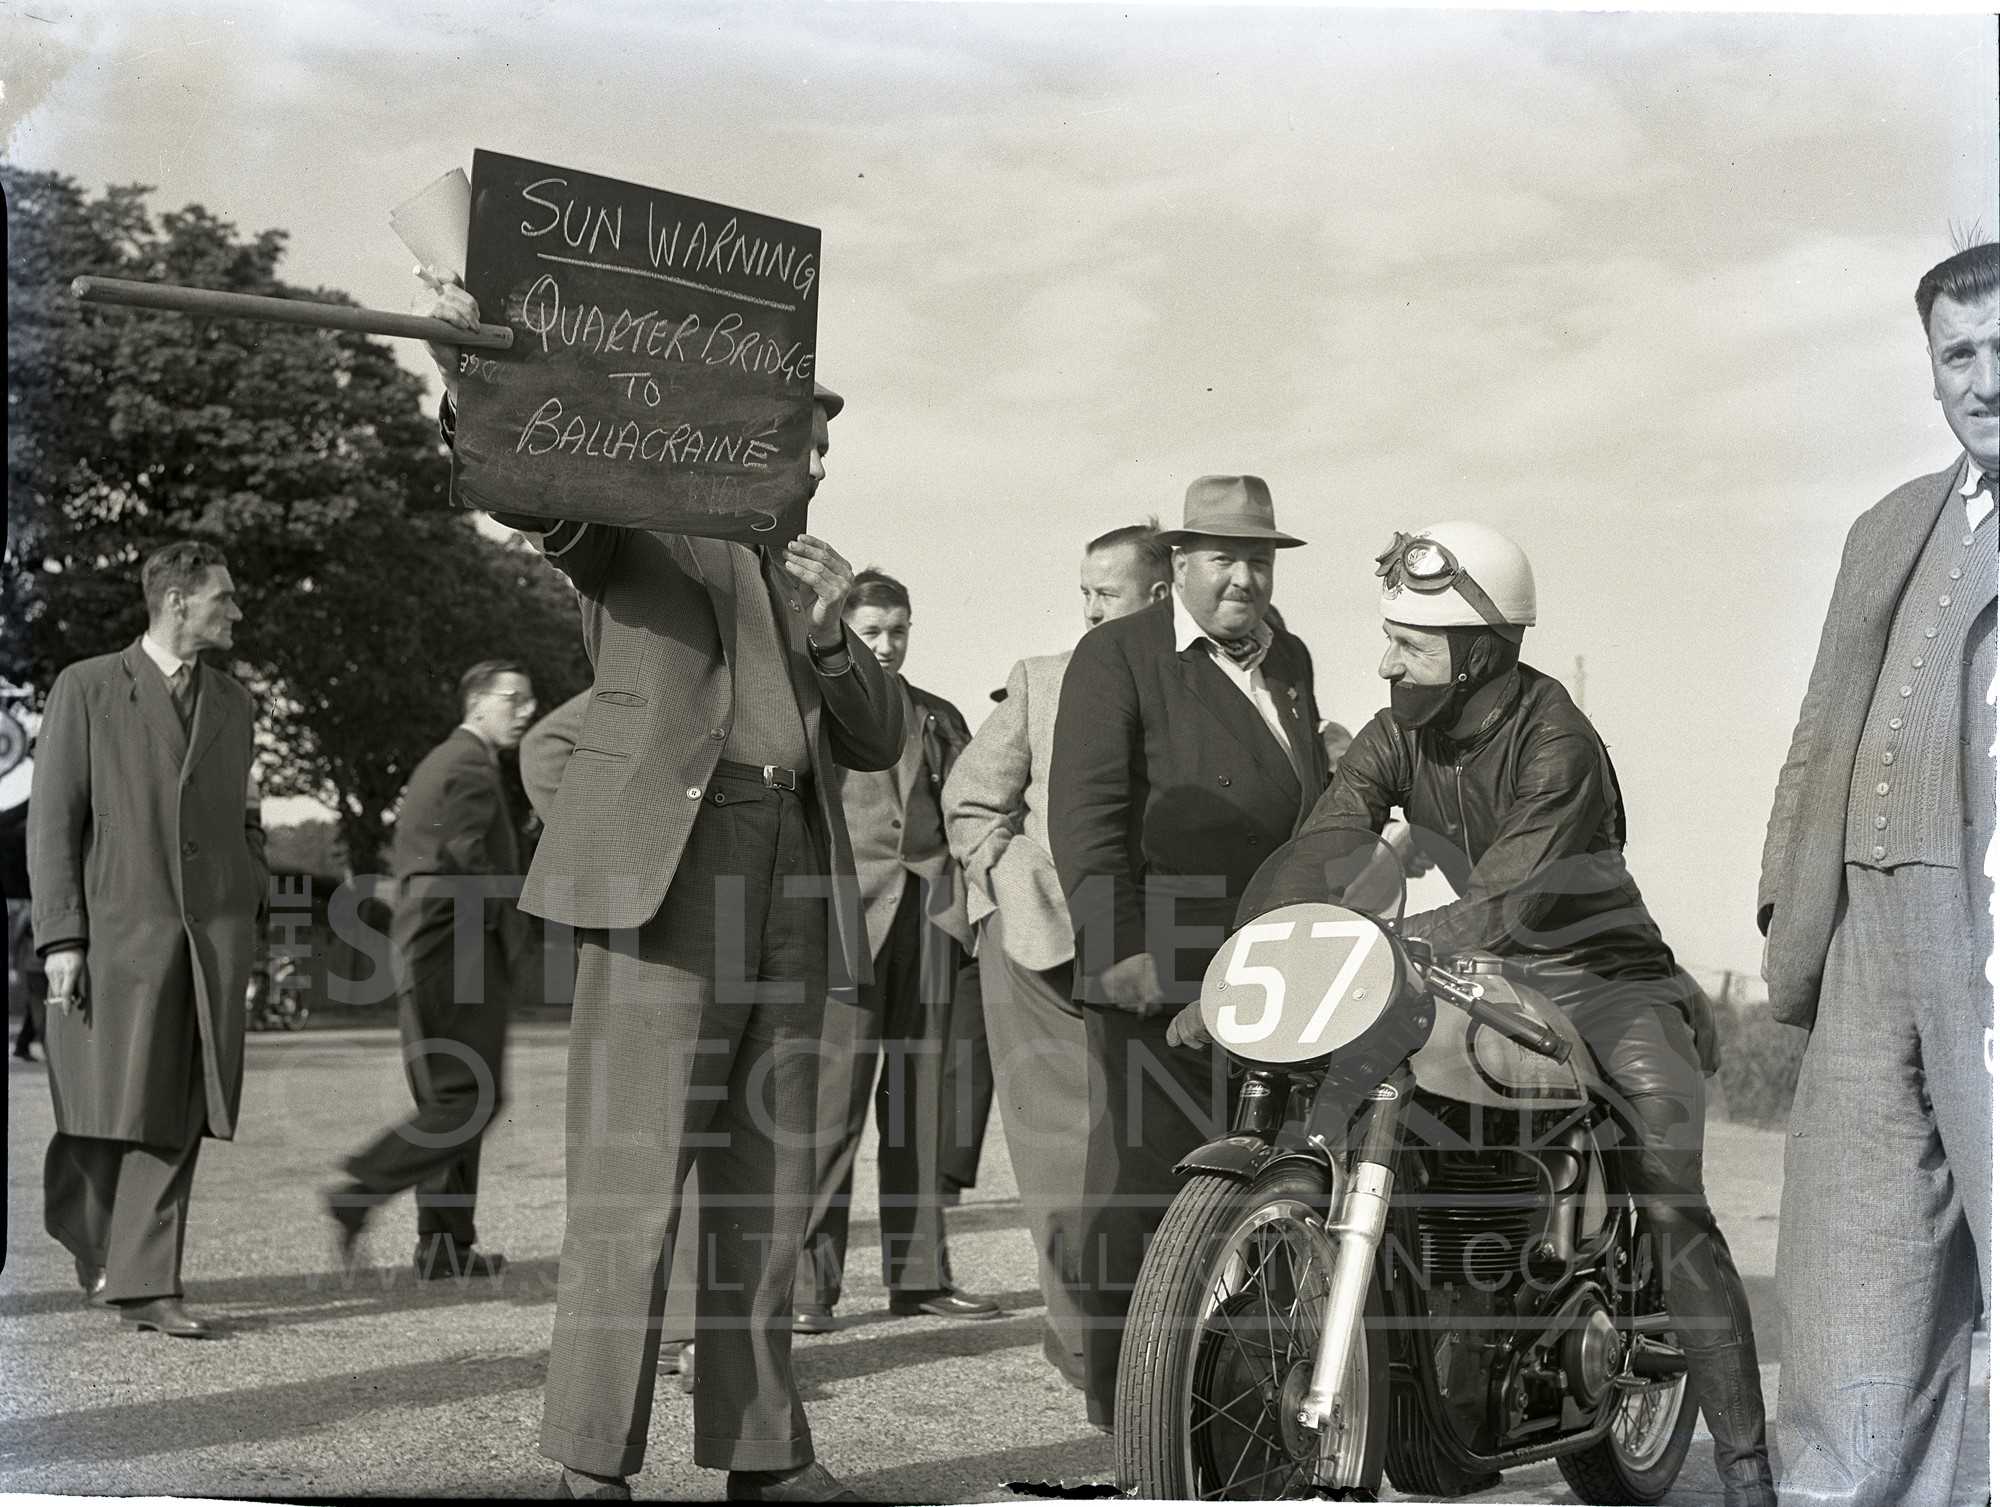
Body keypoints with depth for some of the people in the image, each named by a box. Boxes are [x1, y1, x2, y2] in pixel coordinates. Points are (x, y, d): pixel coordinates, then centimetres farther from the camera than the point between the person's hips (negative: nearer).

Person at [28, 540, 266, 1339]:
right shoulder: (86, 688, 2)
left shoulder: (233, 703, 16)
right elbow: (52, 819, -2)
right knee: (110, 1111, 0)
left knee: (177, 1119, 0)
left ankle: (145, 1286, 3)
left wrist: (250, 909, 10)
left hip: (211, 940, 4)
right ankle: (88, 1232, 28)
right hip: (116, 932, -4)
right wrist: (61, 938, -9)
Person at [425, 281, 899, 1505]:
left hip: (794, 889, 6)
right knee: (634, 1176, -8)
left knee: (770, 1188, 8)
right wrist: (469, 378, -31)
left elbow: (878, 741, 18)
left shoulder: (804, 577, 25)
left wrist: (831, 630, -1)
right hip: (666, 873, -6)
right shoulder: (641, 529, 8)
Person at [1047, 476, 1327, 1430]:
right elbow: (1085, 811, -9)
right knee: (1144, 1179, -5)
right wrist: (1119, 947, -17)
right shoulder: (1118, 656, -1)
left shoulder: (1290, 663, 21)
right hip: (1156, 970, -6)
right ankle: (1120, 1388, 3)